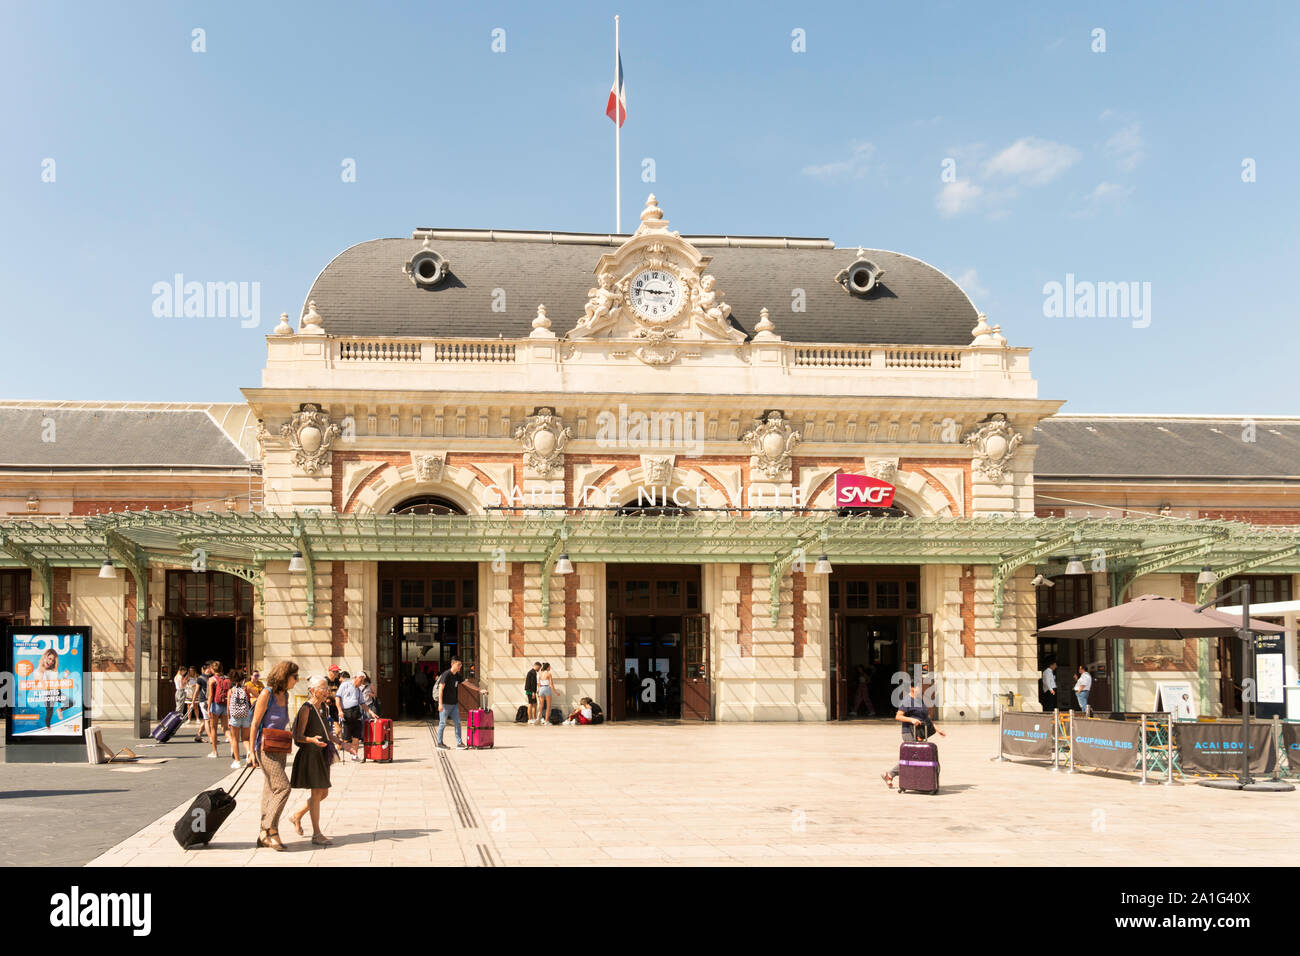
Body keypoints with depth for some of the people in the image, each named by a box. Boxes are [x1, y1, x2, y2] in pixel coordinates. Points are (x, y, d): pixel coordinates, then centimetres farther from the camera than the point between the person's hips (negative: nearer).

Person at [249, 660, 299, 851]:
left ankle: (264, 834, 14)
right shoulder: (267, 694, -12)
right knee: (282, 786, -15)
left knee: (271, 789, 9)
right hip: (265, 747, -8)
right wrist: (252, 751, -11)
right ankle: (270, 830, -8)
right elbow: (255, 724, -10)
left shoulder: (285, 695, 11)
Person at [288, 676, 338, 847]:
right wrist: (313, 740, -34)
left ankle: (297, 816, 32)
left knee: (323, 792, 12)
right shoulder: (306, 709, -14)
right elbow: (299, 736, -16)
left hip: (321, 754, 8)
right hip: (309, 754, -8)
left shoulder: (322, 707, 10)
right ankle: (316, 834, 0)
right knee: (316, 793, -6)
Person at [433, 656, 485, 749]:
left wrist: (479, 690, 10)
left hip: (454, 703, 7)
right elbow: (440, 689, -15)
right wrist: (440, 703, -19)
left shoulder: (458, 675, 9)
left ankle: (459, 743, 4)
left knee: (458, 722, 2)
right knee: (443, 723, 1)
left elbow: (468, 683, 15)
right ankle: (439, 743, 12)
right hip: (445, 704, -7)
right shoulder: (446, 675, -13)